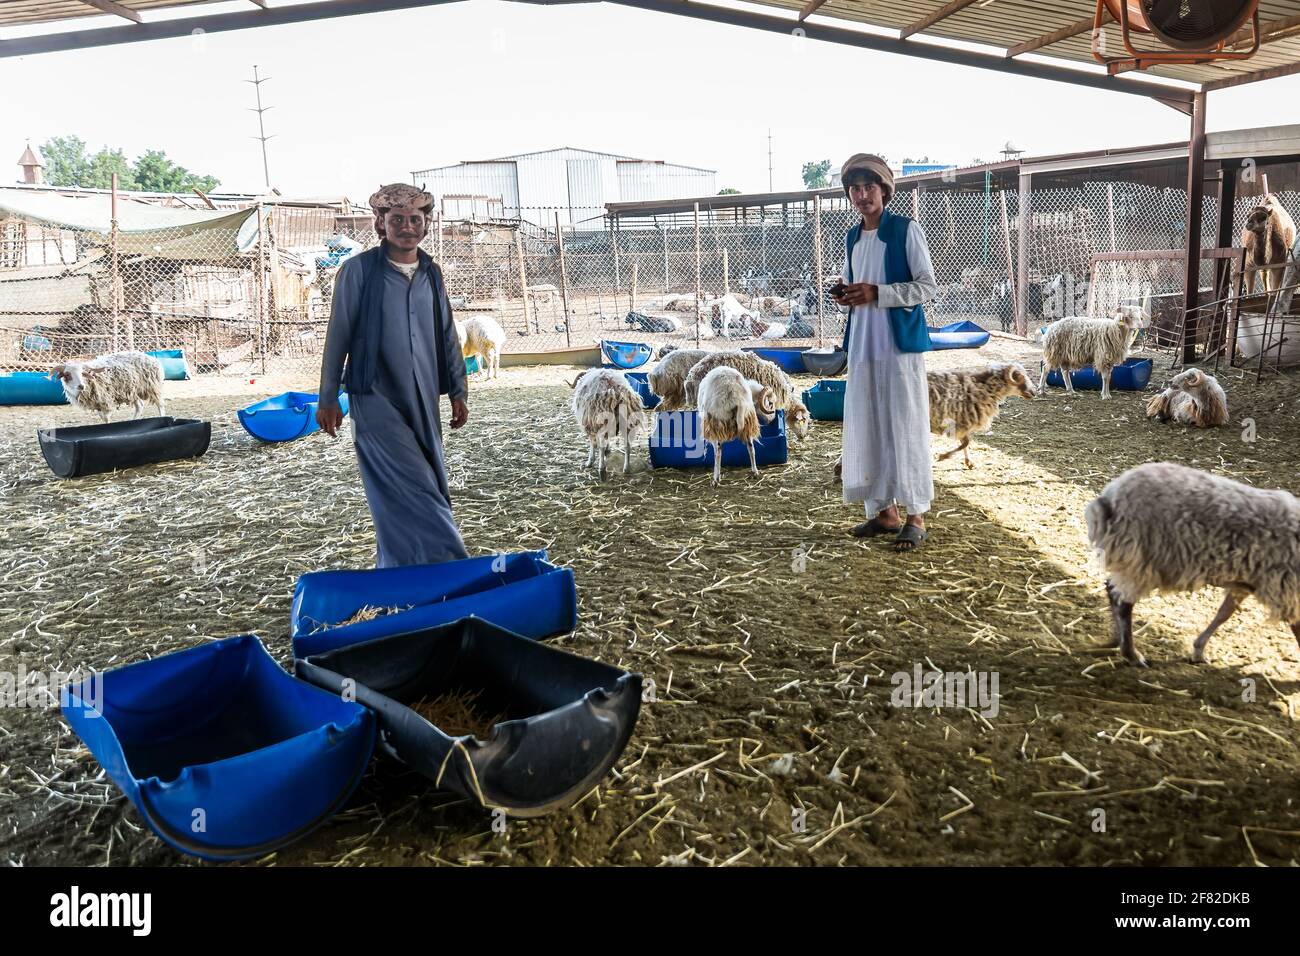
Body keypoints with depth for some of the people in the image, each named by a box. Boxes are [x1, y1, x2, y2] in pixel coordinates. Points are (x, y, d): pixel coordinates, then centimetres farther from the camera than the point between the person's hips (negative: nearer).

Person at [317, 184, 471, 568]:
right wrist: (328, 399, -1)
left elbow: (447, 335, 14)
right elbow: (338, 335, -2)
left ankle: (395, 573, 23)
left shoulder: (432, 273, 9)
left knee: (428, 486, 9)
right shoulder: (359, 270, -5)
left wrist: (458, 392, 11)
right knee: (412, 488, -11)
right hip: (377, 399, -5)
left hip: (423, 399, 5)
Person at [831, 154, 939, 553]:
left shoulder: (906, 230, -4)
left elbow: (928, 286, -8)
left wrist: (877, 293, -18)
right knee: (866, 427, 7)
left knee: (906, 427, -4)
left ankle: (916, 516, 4)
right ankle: (884, 510, 17)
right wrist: (846, 296, 2)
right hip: (862, 346, 6)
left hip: (900, 344, -6)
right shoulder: (852, 238, 15)